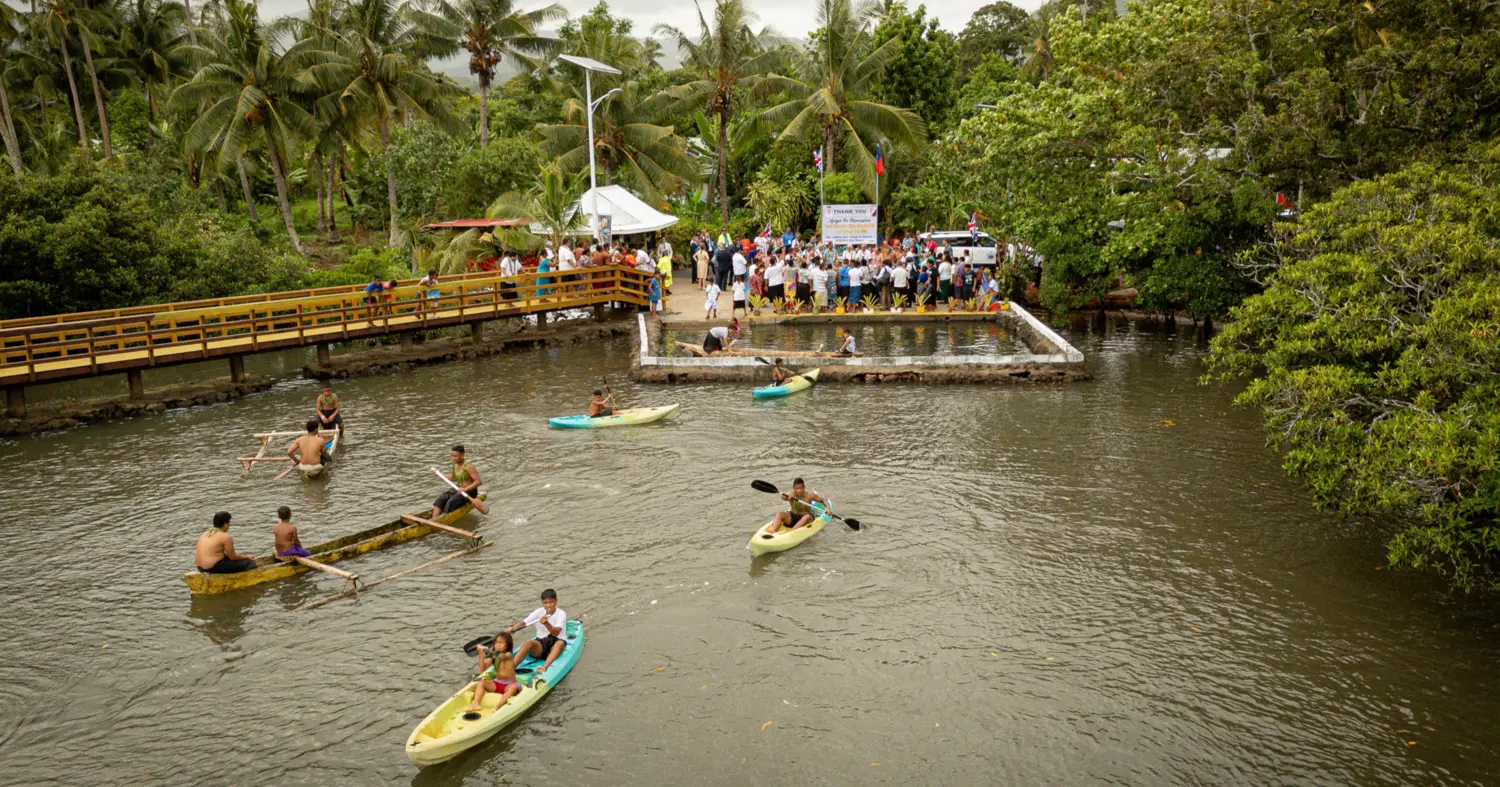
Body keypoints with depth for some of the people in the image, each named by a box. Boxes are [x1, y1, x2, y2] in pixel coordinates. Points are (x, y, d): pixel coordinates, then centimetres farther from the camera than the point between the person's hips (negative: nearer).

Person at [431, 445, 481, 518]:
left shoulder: (468, 466, -20)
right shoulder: (456, 464, 4)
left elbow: (478, 481, -24)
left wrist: (465, 489, -31)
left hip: (469, 491, -8)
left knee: (451, 502, -29)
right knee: (440, 499, -14)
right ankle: (434, 518, -26)